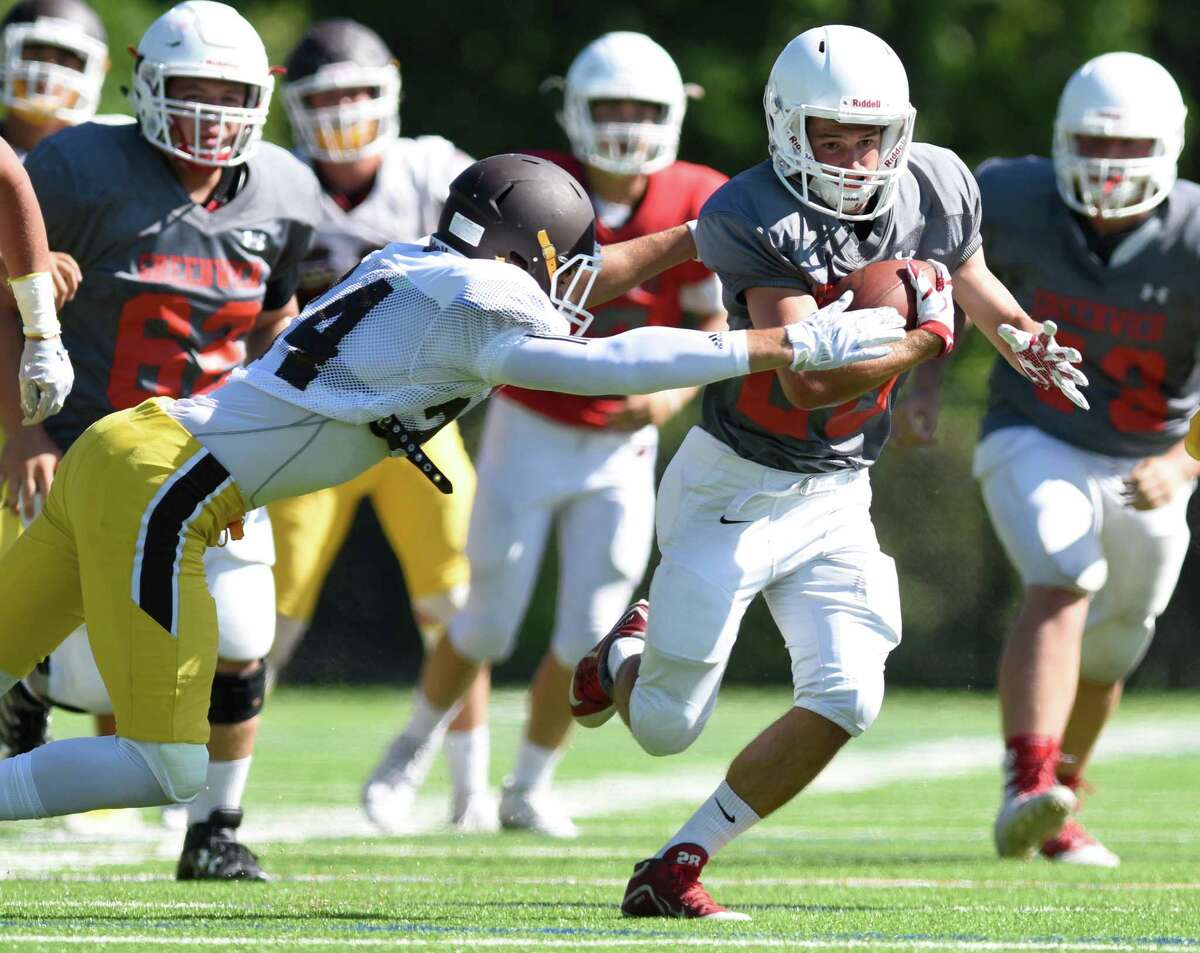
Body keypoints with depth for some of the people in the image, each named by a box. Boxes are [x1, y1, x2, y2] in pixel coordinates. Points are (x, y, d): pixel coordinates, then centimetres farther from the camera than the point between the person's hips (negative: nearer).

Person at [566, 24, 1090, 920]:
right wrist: (927, 337, -23)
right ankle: (625, 657, 39)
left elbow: (966, 271, 20)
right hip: (734, 486, -5)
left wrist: (1020, 336, 3)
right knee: (666, 728, 0)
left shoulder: (934, 188, -5)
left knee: (845, 701, -11)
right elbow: (808, 381, -31)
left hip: (835, 497, 5)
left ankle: (673, 873, 2)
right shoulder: (757, 220, -24)